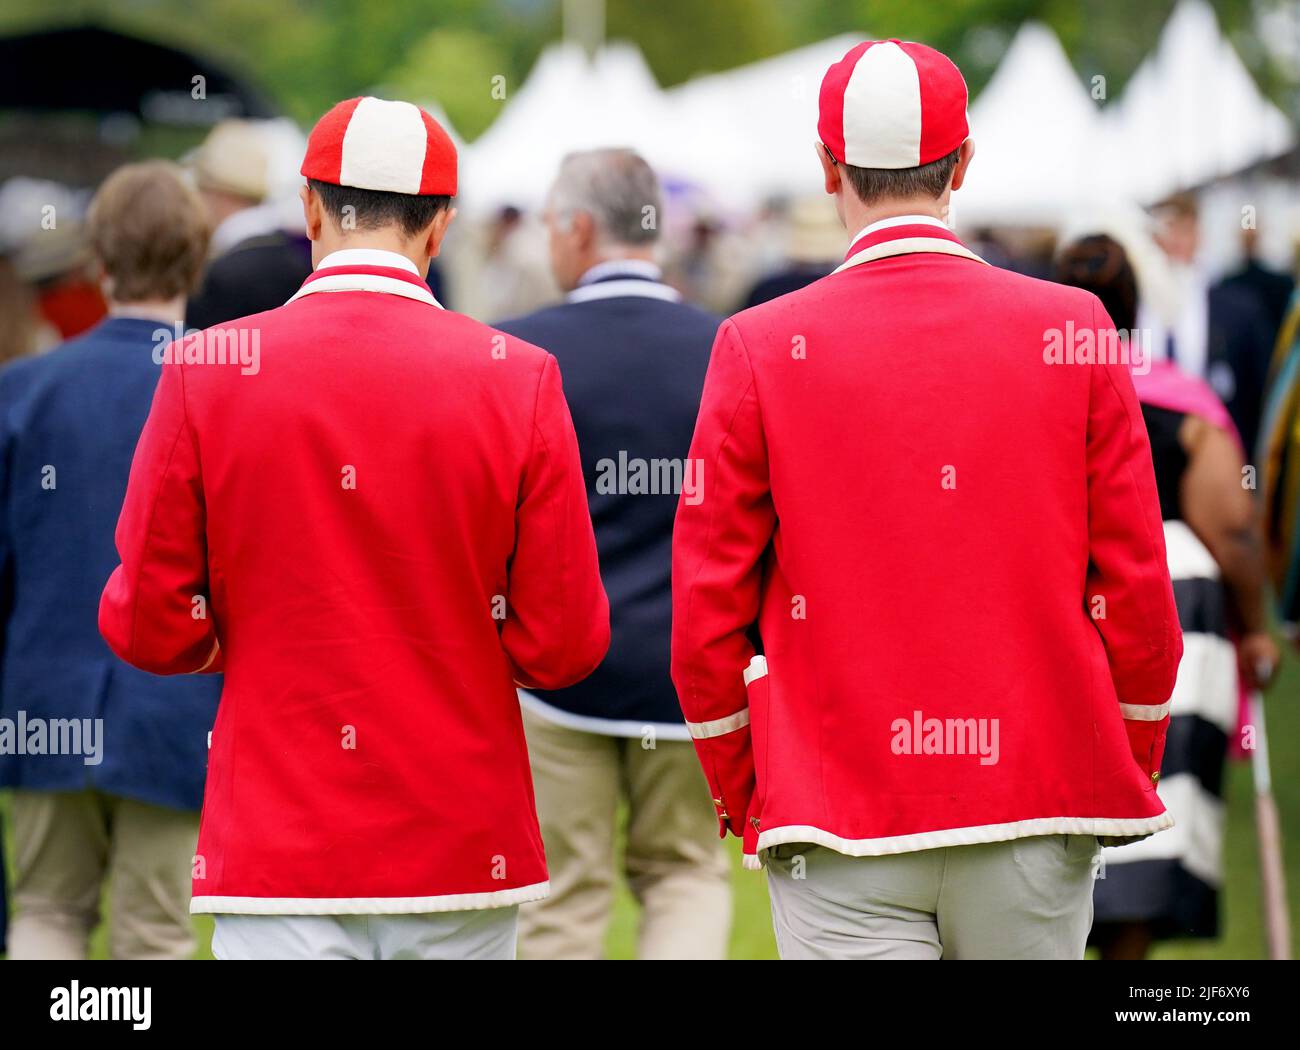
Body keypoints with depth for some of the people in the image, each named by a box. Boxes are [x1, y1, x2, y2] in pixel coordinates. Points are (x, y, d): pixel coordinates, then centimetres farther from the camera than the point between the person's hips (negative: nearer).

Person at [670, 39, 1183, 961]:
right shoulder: (1073, 330, 0)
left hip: (836, 830, -1)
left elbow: (707, 610, 0)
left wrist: (743, 797, 13)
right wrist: (1128, 777, 16)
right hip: (1039, 816, 1)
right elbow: (1139, 589, 3)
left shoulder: (759, 348, -3)